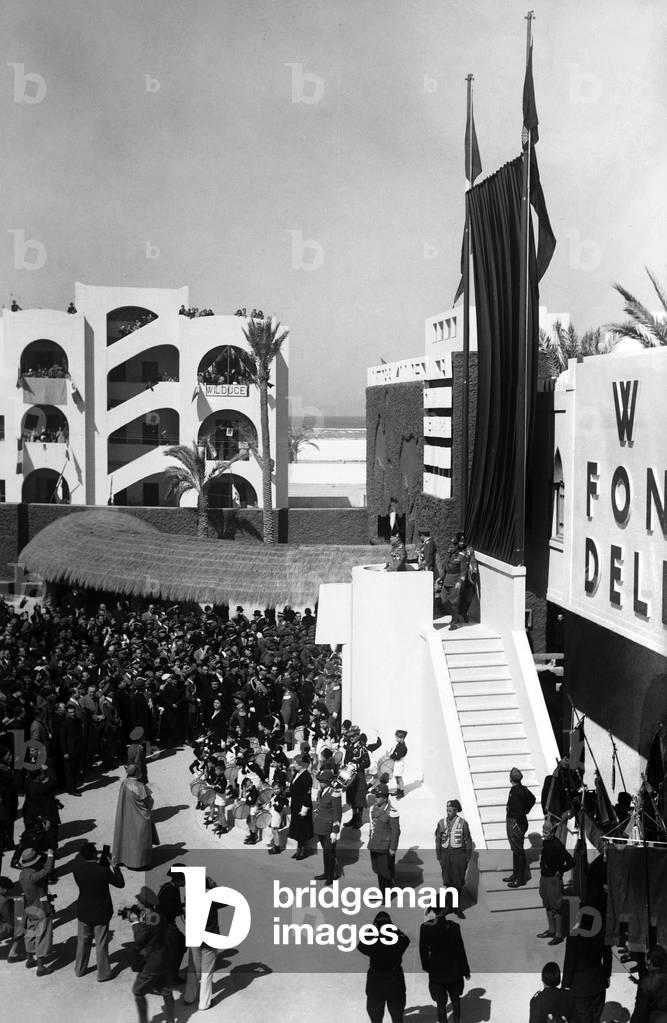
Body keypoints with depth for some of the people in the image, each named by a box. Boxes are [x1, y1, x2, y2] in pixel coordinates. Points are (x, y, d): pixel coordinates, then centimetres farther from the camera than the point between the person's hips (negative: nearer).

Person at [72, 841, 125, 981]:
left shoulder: (77, 868, -17)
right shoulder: (103, 871, -27)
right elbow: (120, 883, -12)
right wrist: (115, 867, -1)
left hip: (83, 912, 4)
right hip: (101, 914, -4)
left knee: (82, 941, 22)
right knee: (101, 944, 10)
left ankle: (79, 969, 37)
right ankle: (103, 974, 21)